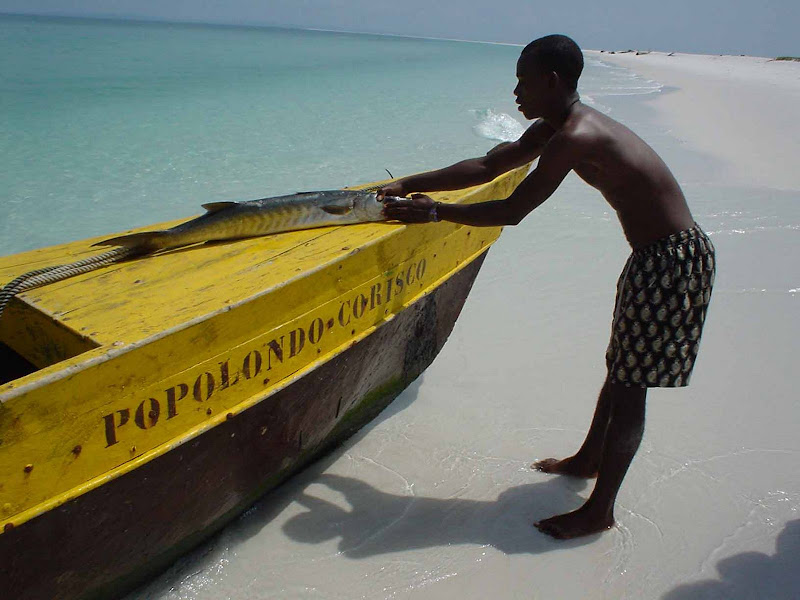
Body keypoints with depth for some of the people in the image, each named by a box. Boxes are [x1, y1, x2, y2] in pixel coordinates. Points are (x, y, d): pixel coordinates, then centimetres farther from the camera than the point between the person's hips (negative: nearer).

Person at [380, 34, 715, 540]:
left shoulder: (574, 137, -24)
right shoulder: (554, 128, 8)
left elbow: (512, 211, -23)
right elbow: (488, 166, 11)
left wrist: (435, 212, -13)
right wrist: (409, 186, 8)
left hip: (674, 261, -10)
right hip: (654, 256, 10)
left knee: (631, 389, -2)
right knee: (620, 369, 22)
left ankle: (599, 511, 10)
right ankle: (588, 460, 41)